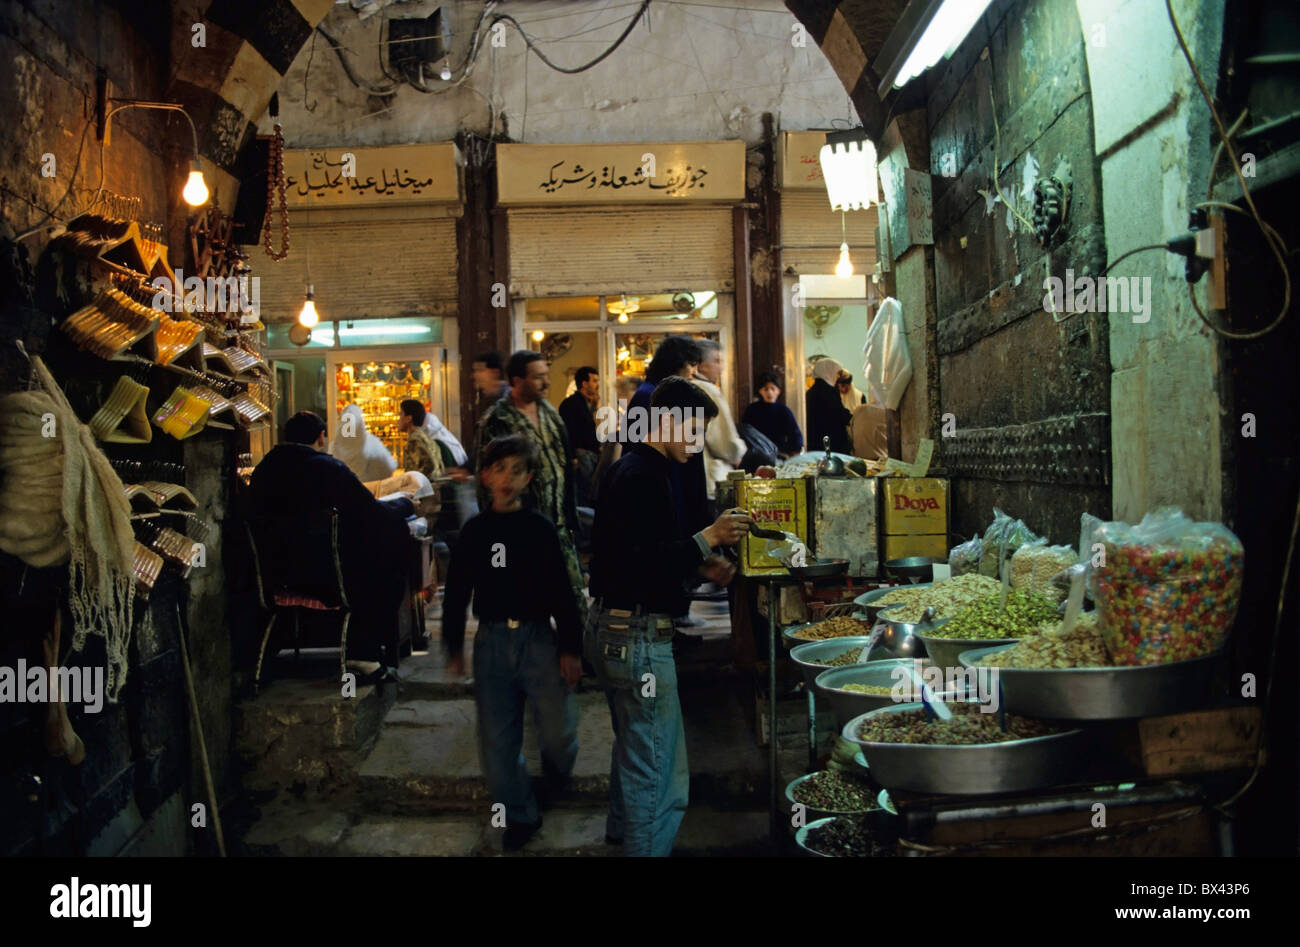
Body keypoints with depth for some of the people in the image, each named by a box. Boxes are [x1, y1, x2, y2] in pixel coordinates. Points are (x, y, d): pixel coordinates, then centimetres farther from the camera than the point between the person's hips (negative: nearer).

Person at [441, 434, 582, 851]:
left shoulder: (540, 528, -2)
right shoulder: (474, 531, 3)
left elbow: (562, 591, -2)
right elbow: (456, 592, 9)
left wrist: (571, 648, -4)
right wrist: (454, 647, 8)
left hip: (538, 637, -2)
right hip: (492, 641, 2)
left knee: (557, 731, -1)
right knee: (497, 740, 5)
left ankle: (556, 775, 34)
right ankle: (520, 815, 23)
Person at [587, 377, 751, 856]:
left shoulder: (630, 469, 14)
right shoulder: (642, 477, -19)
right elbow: (643, 565, -26)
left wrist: (701, 564, 10)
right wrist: (707, 539, -21)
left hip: (613, 630, 12)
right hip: (638, 635, -12)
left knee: (634, 746, 29)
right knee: (660, 772, -6)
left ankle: (623, 831, 47)